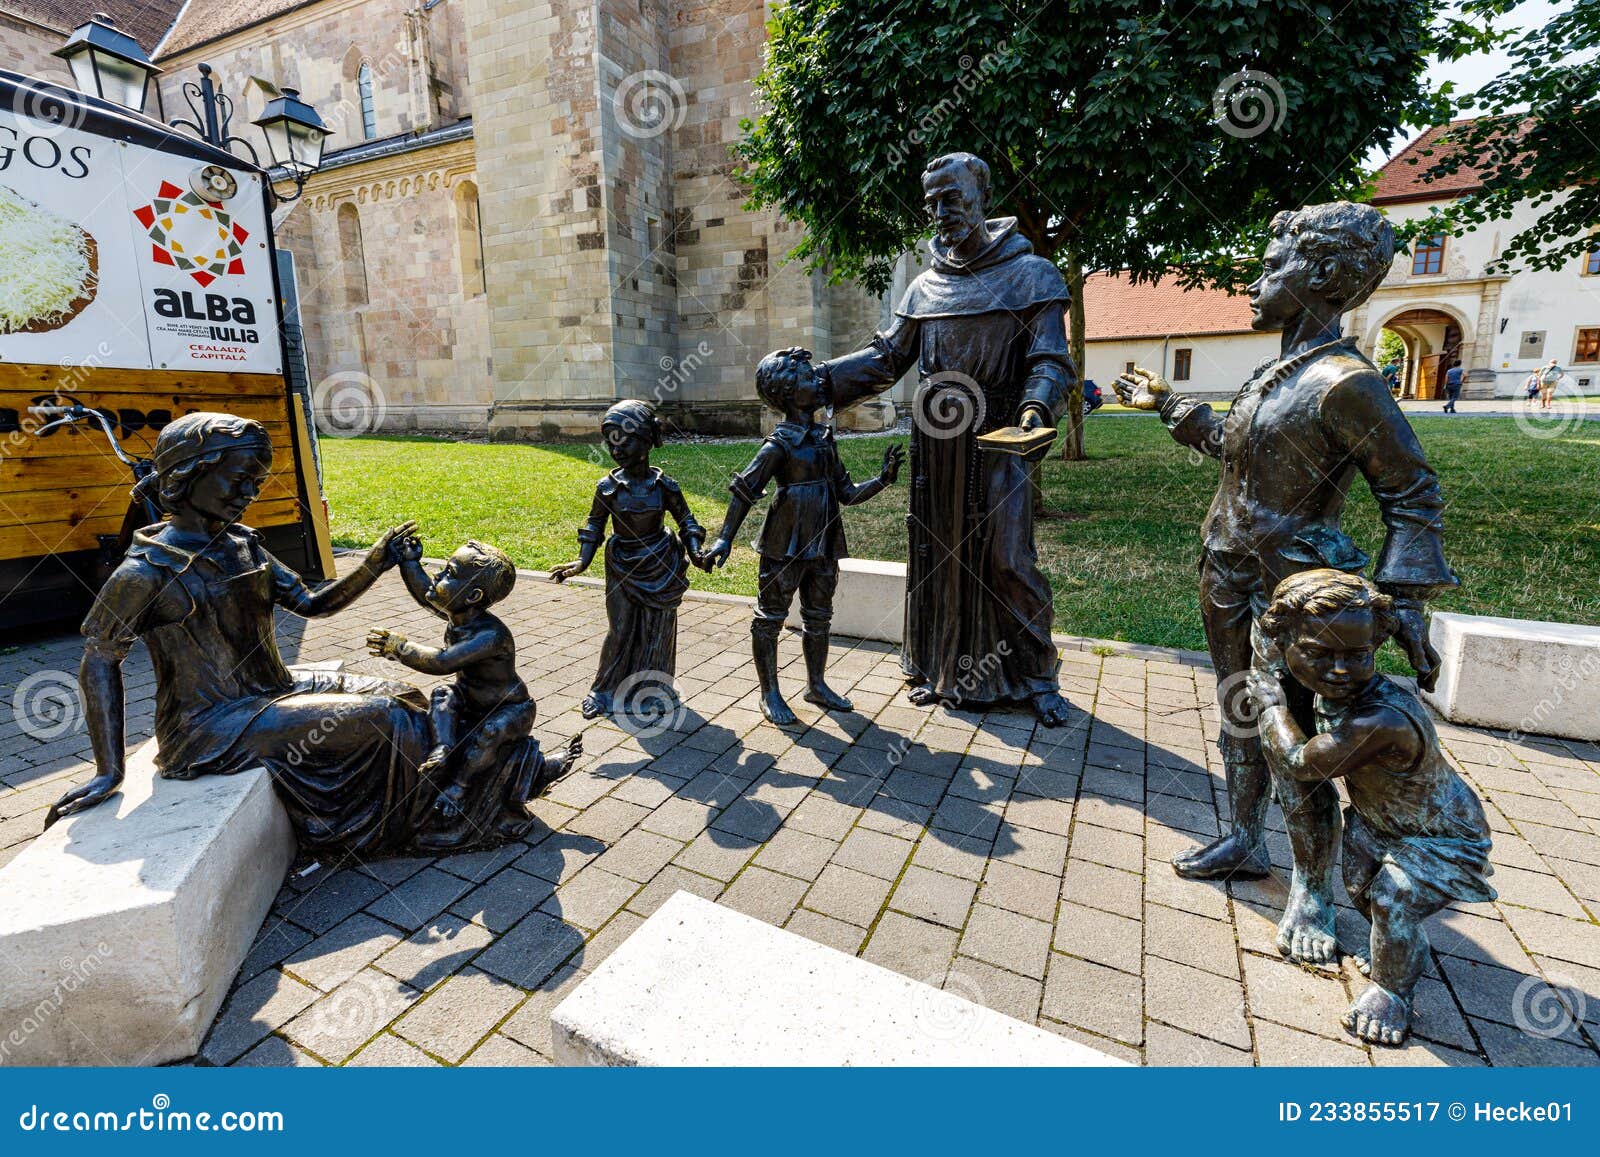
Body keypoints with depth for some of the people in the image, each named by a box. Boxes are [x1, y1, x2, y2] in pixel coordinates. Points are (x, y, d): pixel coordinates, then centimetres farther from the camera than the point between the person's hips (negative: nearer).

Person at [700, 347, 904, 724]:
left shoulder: (825, 440, 8)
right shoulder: (779, 445, -12)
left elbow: (847, 494, 13)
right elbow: (744, 492, -12)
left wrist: (883, 479, 1)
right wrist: (723, 540, -18)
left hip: (823, 549, 7)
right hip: (785, 550, -7)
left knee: (818, 619, 17)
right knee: (769, 620, 4)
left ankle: (816, 685, 33)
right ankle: (770, 695, 18)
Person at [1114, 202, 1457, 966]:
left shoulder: (1346, 382, -17)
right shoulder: (1276, 372, 9)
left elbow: (1412, 498, -13)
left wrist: (1404, 604, -19)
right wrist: (1167, 405, 30)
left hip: (1288, 589, -9)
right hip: (1228, 576, 9)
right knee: (1239, 719, 19)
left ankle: (1311, 894, 21)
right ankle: (1245, 844, 37)